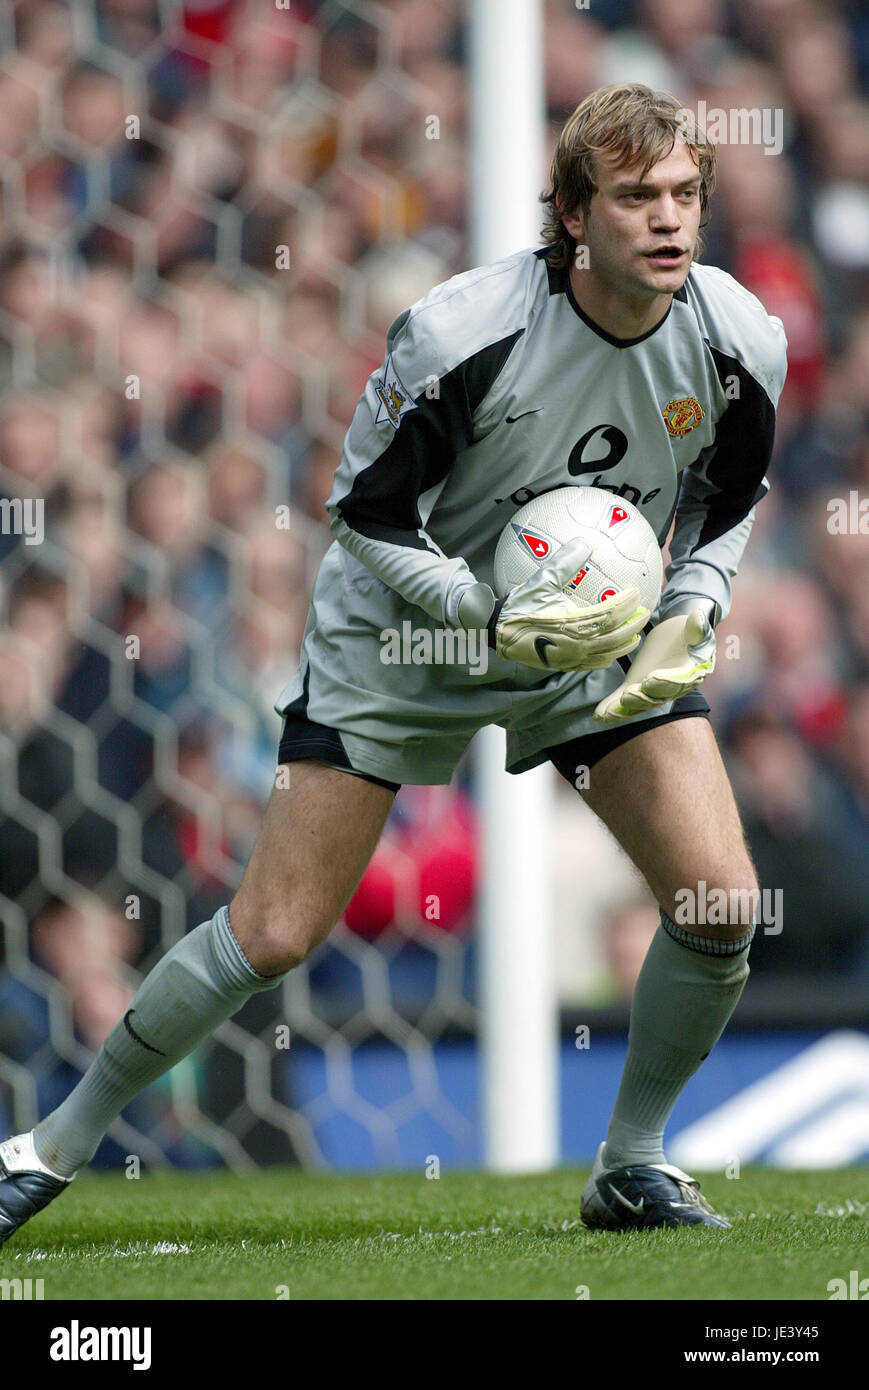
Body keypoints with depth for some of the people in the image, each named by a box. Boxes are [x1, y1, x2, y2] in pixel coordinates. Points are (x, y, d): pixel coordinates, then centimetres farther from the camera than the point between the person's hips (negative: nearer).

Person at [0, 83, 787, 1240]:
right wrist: (497, 619, -26)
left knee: (721, 903, -13)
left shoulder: (741, 341, -15)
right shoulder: (459, 333, -28)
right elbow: (366, 512, -16)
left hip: (603, 629, 4)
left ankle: (631, 1166, 9)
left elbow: (727, 502, 5)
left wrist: (690, 619, -13)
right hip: (403, 630, -4)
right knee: (273, 935, -7)